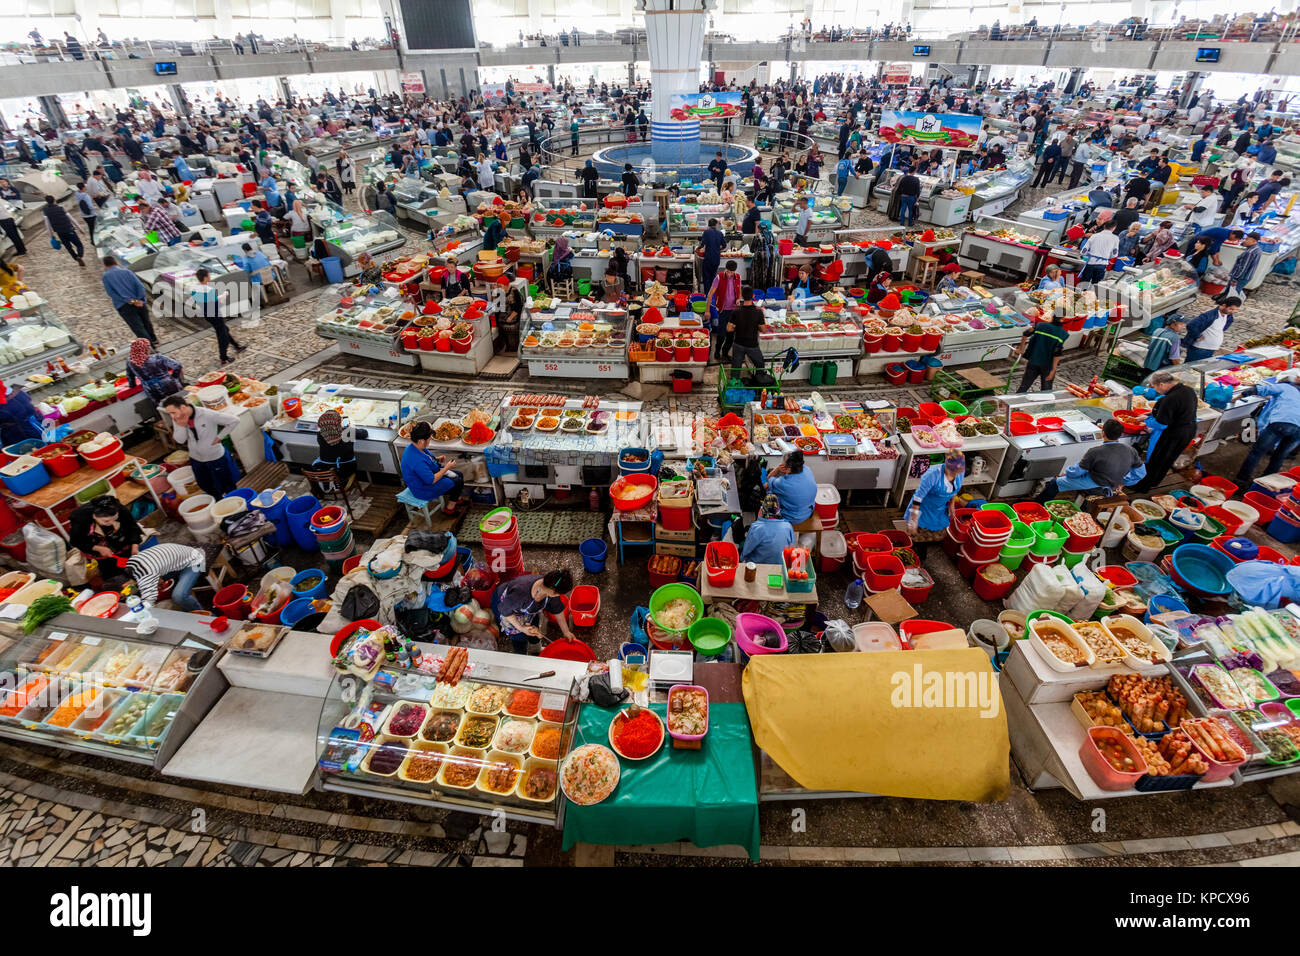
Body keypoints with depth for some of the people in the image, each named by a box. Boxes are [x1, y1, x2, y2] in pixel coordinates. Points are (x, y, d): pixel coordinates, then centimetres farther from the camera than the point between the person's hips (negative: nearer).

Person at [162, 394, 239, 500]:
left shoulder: (207, 415, -28)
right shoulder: (176, 419, -11)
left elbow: (234, 420, -23)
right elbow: (180, 440, -8)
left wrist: (219, 437, -18)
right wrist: (182, 426, -26)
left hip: (216, 457, -5)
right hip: (196, 459, 5)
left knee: (226, 487, 8)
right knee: (204, 486, 22)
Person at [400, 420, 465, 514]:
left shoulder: (413, 447, -7)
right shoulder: (417, 461, -38)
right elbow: (431, 480, -30)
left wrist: (436, 460, 0)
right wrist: (446, 468, -20)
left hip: (427, 476, 10)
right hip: (423, 490, -10)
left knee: (459, 474, 14)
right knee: (458, 482, -4)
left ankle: (456, 499, 33)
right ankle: (449, 508, 14)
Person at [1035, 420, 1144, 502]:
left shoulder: (1095, 452, -28)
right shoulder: (1131, 451, -12)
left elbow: (1076, 472, -17)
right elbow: (1141, 473, 1)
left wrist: (1066, 472, 5)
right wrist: (1122, 481, 14)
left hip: (1094, 487, -6)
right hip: (1112, 488, 6)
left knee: (1055, 483, 10)